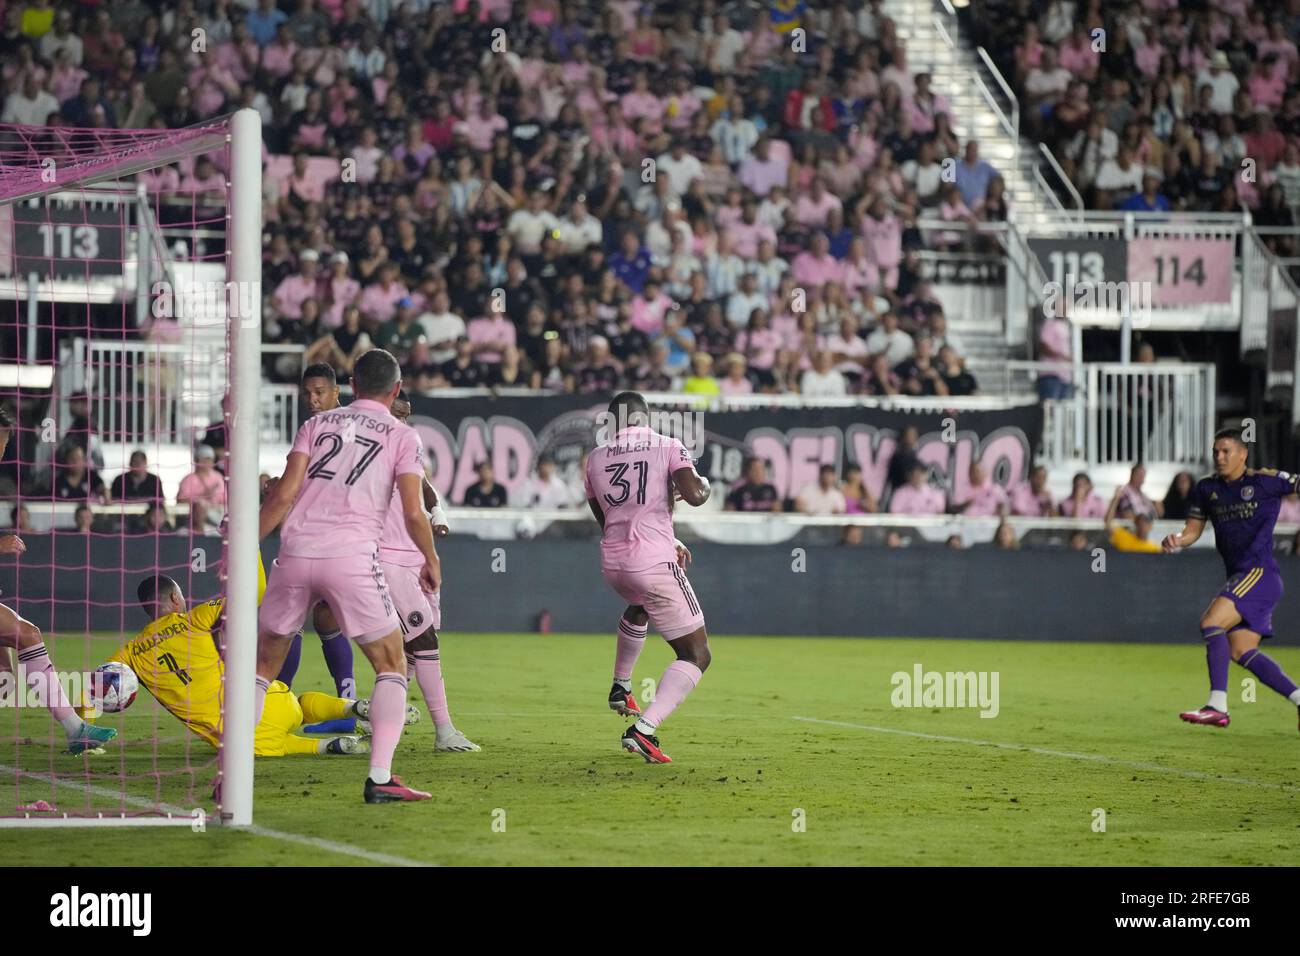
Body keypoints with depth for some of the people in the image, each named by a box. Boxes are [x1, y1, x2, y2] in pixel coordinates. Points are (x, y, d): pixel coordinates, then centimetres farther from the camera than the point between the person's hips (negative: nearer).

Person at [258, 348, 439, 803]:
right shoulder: (402, 436, 8)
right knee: (391, 665, 9)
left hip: (296, 555, 3)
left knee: (264, 663, 16)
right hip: (352, 557, -3)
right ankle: (380, 778, -4)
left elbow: (284, 495, 5)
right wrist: (431, 560, 17)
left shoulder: (316, 424, 15)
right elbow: (413, 512, 1)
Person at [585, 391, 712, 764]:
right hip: (654, 564, -5)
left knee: (639, 606, 42)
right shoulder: (668, 447, -1)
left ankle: (620, 687, 46)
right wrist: (705, 486, 10)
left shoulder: (596, 458, 12)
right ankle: (643, 730, -16)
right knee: (696, 654, 1)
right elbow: (693, 495, -15)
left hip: (612, 561, 5)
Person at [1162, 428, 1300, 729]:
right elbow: (1193, 529, 15)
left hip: (1260, 572, -8)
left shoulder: (1266, 481, -5)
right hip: (1239, 577, 8)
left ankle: (1217, 706, -25)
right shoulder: (1207, 488, 12)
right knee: (1241, 652, 5)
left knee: (1211, 622, -22)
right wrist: (1176, 541, -5)